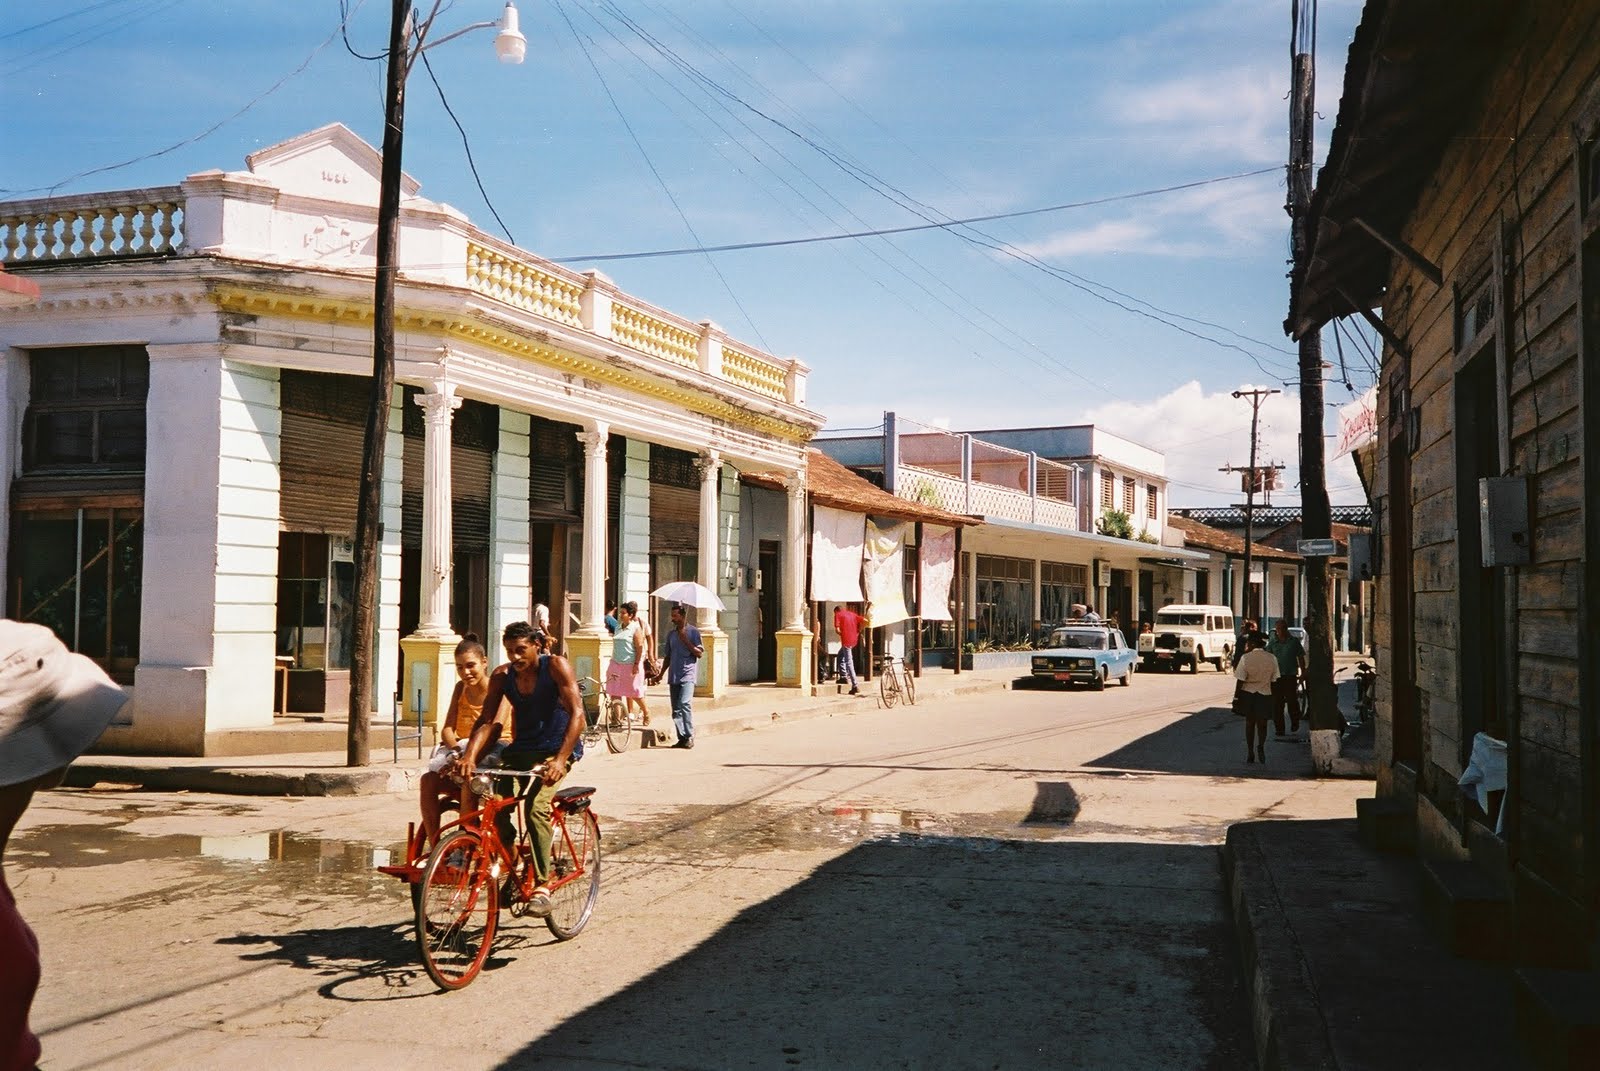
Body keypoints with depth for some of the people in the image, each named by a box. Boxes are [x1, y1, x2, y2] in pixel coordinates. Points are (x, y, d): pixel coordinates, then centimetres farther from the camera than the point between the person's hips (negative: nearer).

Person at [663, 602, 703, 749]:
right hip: (673, 675, 6)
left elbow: (699, 653, -7)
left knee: (684, 703, -20)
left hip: (688, 674, -6)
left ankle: (689, 737, -12)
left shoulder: (693, 632, -1)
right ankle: (682, 738, 9)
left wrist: (686, 641, -14)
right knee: (675, 709, 3)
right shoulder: (671, 634, 15)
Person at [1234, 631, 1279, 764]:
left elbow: (1241, 679, -11)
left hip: (1248, 693, -1)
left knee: (1250, 723, 13)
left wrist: (1238, 695, 0)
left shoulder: (1246, 658, -12)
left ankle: (1250, 752, 16)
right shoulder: (1272, 659, -4)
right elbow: (1273, 679, 3)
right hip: (1265, 693, 1)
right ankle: (1261, 746, -11)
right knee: (1262, 723, 12)